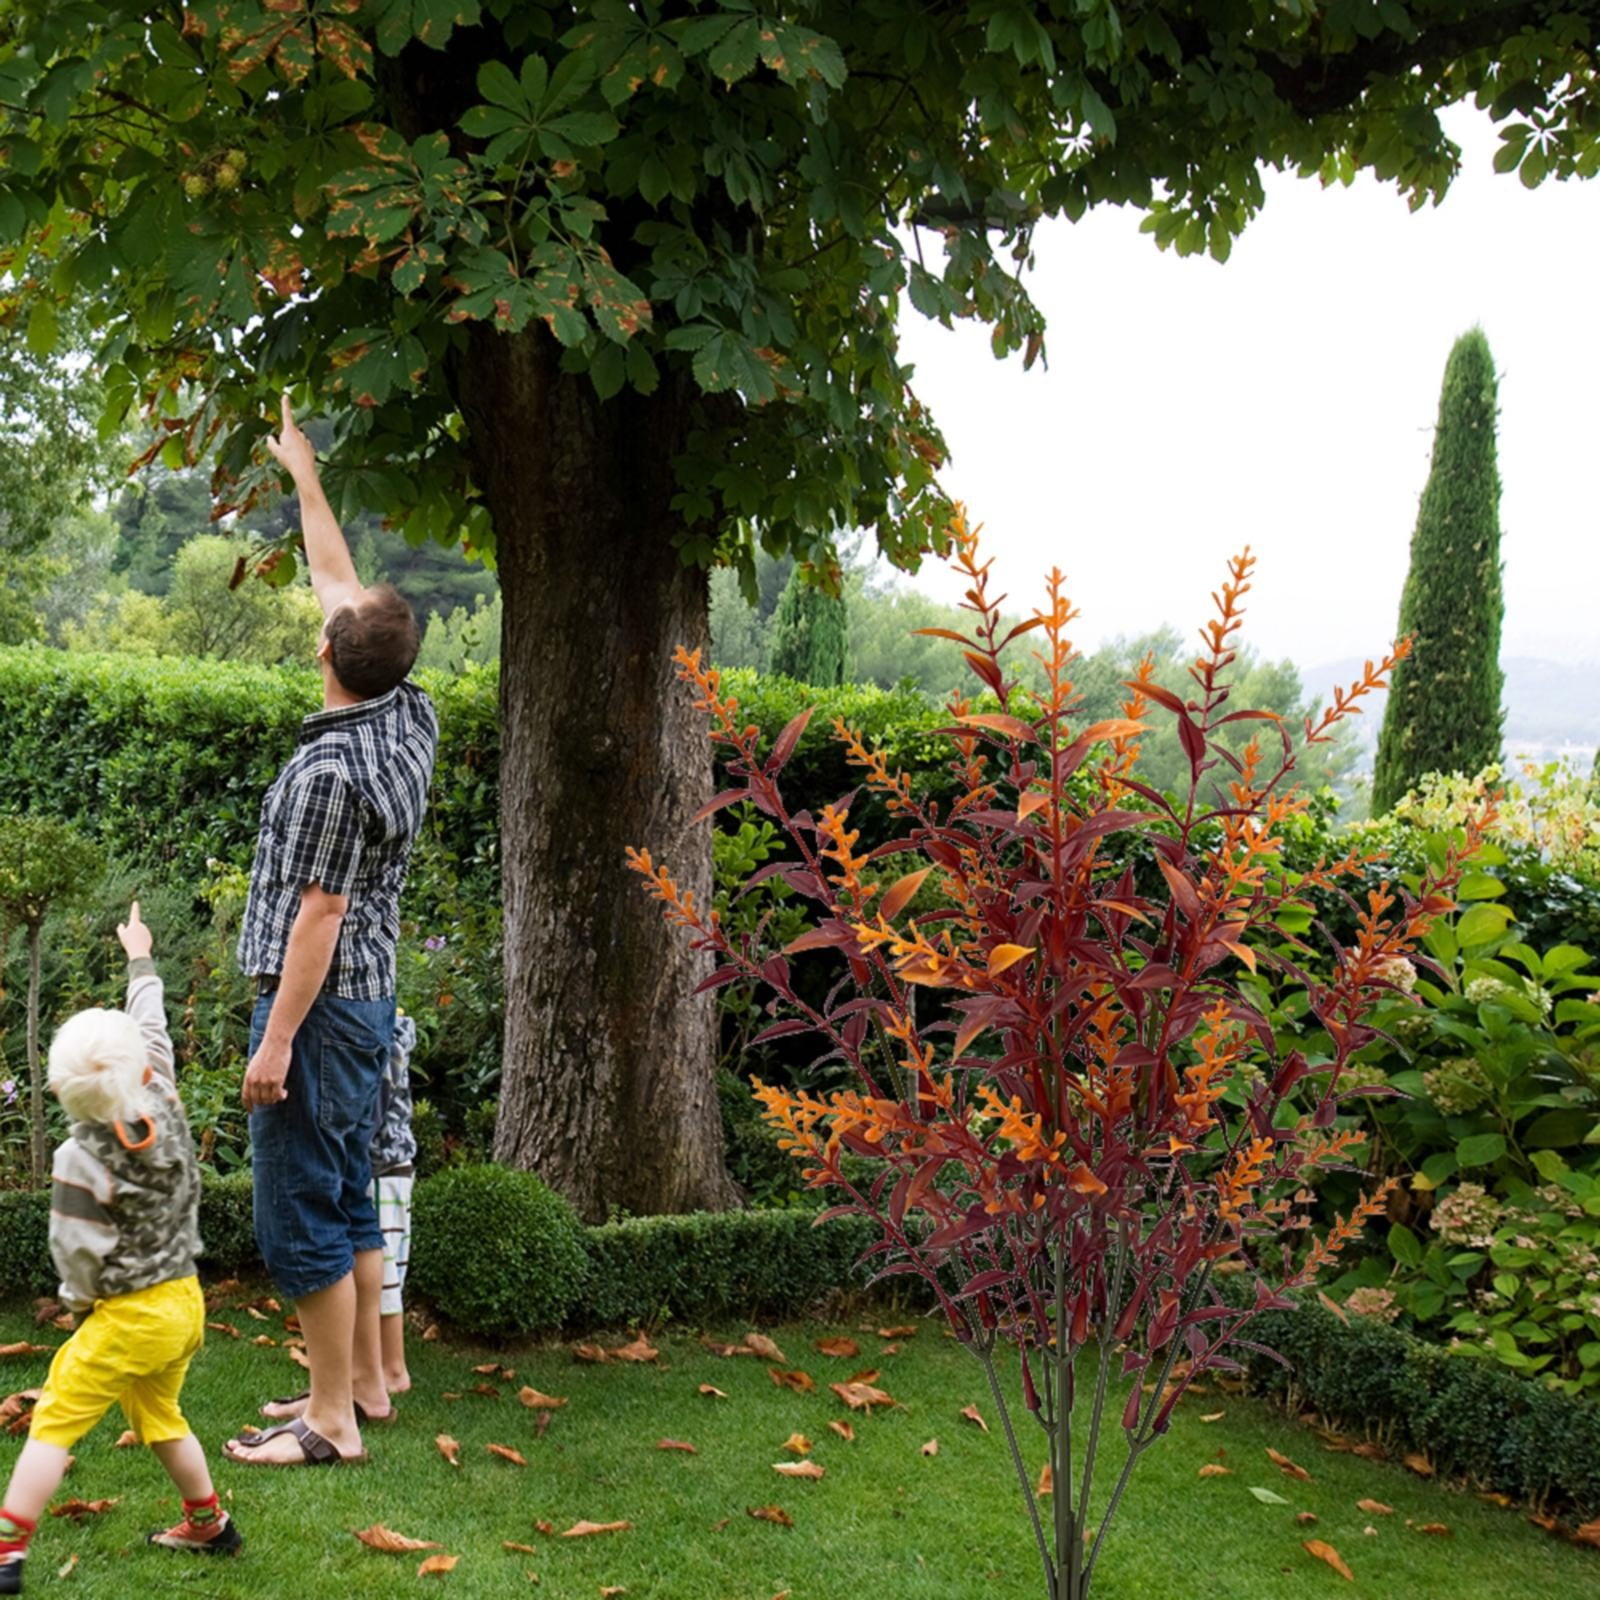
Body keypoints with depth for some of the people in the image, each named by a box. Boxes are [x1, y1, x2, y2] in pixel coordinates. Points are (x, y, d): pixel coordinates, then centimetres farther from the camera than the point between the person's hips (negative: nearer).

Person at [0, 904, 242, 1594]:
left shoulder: (82, 1158, -20)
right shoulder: (165, 1109, -5)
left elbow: (78, 1254, -16)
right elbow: (152, 1028, 11)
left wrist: (84, 1300, 6)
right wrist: (140, 959, 25)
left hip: (129, 1317, -7)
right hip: (185, 1302, 7)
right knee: (160, 1417, 24)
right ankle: (210, 1524, 33)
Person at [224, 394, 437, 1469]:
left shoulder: (330, 770, -22)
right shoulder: (411, 720, 3)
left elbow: (318, 916, -21)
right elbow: (337, 580, 15)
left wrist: (277, 1041, -17)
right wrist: (304, 474, 23)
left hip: (320, 1007, -9)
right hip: (369, 1001, 9)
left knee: (302, 1216, -2)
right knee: (349, 1200, 17)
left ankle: (332, 1420, 5)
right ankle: (364, 1382, 27)